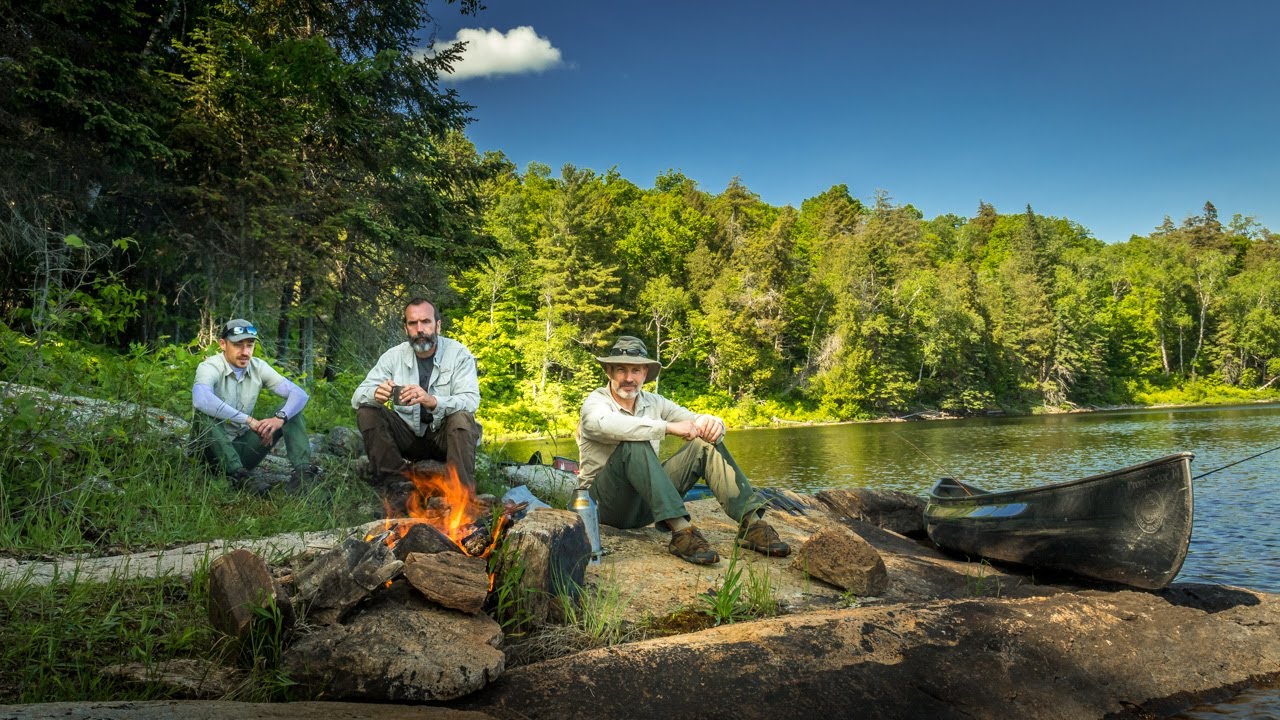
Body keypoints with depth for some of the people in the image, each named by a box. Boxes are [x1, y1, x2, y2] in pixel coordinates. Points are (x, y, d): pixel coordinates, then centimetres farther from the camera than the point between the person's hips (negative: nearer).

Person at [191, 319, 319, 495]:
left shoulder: (259, 367, -2)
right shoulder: (210, 367, -16)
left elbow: (300, 394, -9)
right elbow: (201, 399, -40)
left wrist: (280, 418, -30)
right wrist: (249, 420, -39)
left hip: (243, 447, 5)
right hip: (212, 448, -4)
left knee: (291, 409, -8)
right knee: (204, 413, -33)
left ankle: (303, 470, -25)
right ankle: (240, 476, -39)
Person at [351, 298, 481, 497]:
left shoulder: (459, 354, -10)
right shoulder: (394, 356, -2)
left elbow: (471, 400, -23)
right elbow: (358, 396, -6)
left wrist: (432, 401, -44)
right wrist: (376, 395, -32)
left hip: (445, 436, -3)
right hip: (409, 436, 3)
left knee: (462, 418, -32)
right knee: (367, 412, -16)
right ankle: (395, 482, -16)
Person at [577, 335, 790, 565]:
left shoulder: (654, 402, 8)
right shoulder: (595, 402, -10)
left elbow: (697, 423, 4)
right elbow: (608, 425, -35)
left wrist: (712, 423, -21)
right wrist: (668, 427, -37)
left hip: (646, 506, 5)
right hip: (606, 502, -5)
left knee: (706, 444, -10)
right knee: (634, 445, -34)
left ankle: (751, 524, -20)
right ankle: (680, 531, -43)